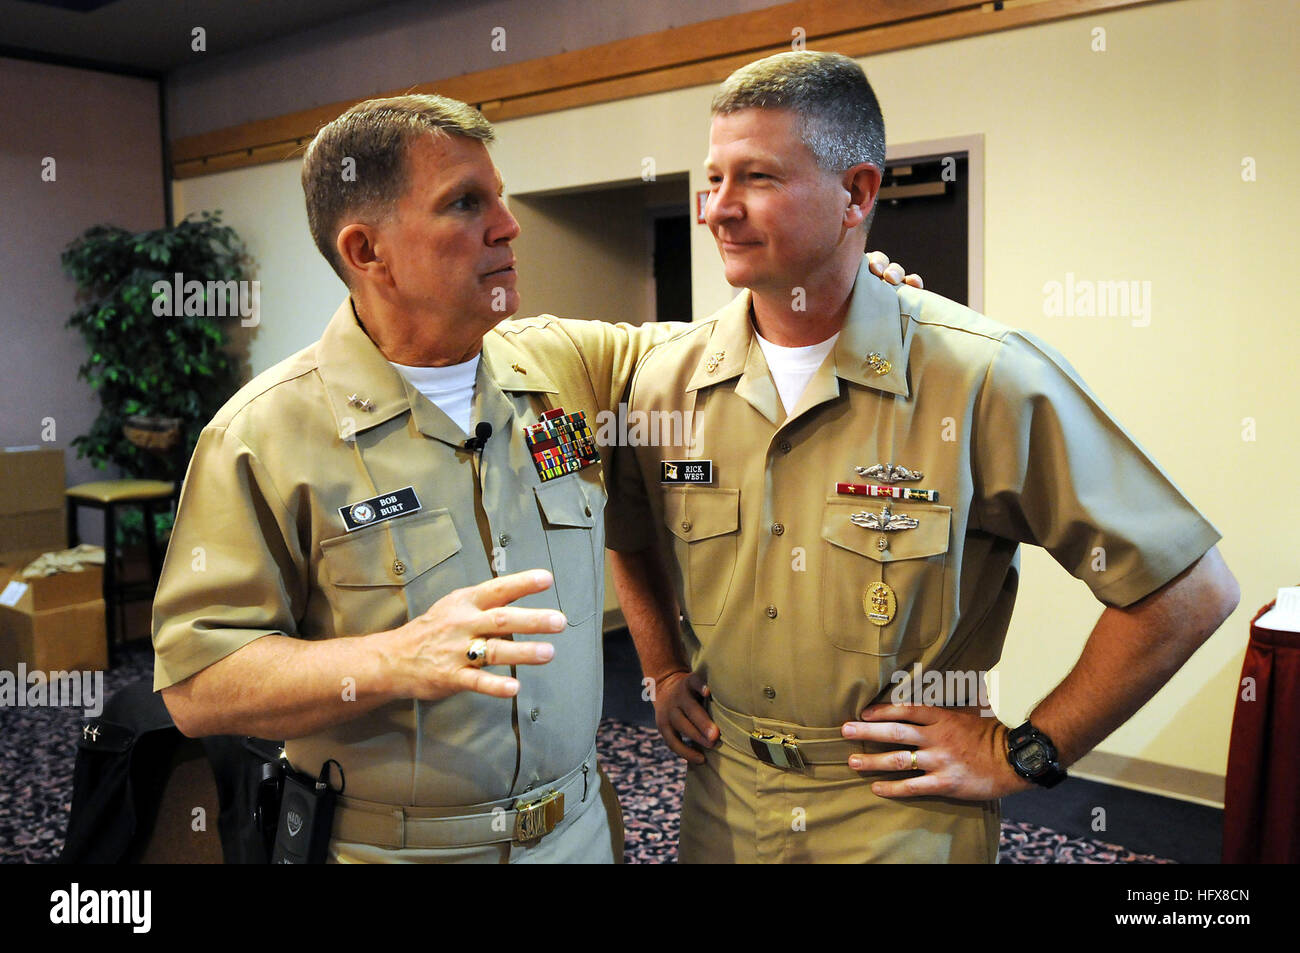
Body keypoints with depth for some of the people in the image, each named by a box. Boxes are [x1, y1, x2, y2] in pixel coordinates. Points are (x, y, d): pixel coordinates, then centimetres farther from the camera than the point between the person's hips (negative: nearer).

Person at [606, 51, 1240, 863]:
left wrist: (1022, 753, -11)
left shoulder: (988, 381, -20)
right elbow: (631, 541, 15)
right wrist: (665, 675, 9)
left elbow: (1191, 590, -14)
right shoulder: (668, 383, -6)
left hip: (903, 814, -3)